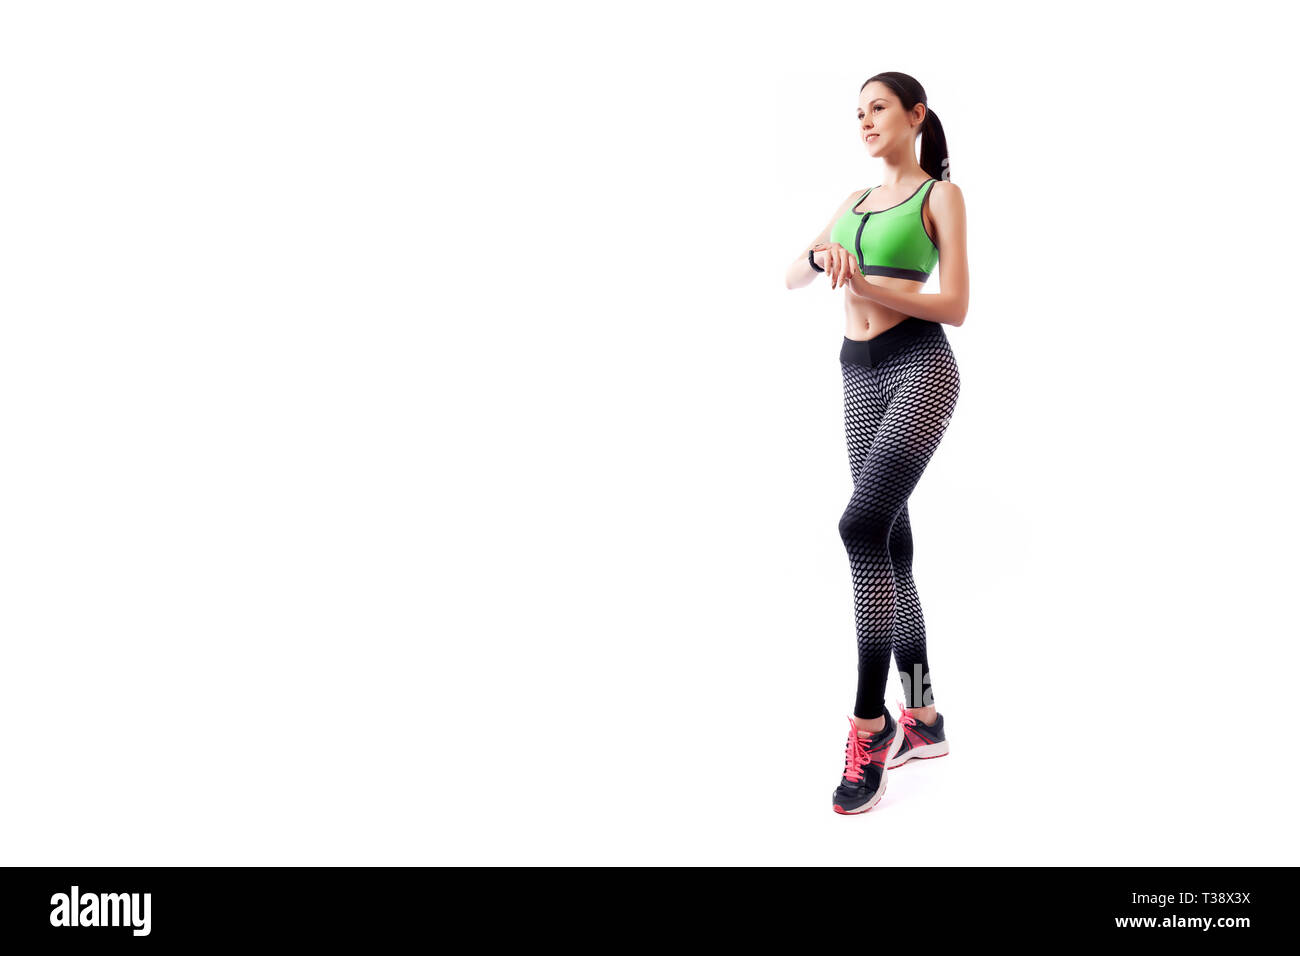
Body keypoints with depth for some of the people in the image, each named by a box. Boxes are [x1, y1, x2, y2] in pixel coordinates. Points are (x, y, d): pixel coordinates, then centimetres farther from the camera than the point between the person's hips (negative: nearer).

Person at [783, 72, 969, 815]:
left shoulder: (941, 194, 2)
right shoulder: (854, 202, 20)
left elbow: (956, 306, -6)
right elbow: (791, 279, 15)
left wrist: (866, 283, -16)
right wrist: (822, 258, -8)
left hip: (922, 367, -7)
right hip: (860, 376, 7)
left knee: (865, 524, -24)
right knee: (891, 546, 6)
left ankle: (871, 722, -16)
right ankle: (922, 720, 16)